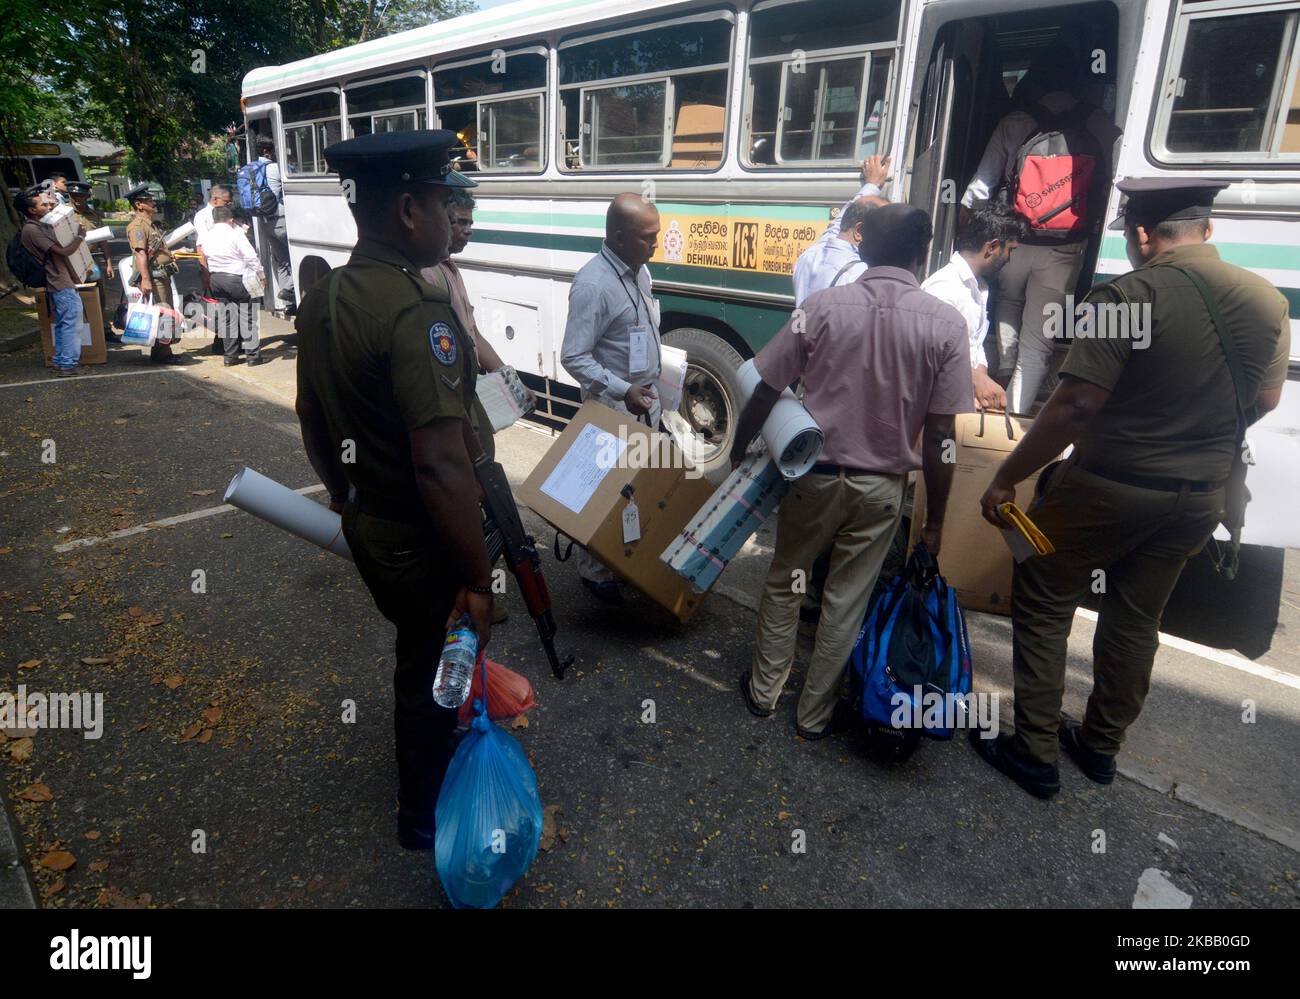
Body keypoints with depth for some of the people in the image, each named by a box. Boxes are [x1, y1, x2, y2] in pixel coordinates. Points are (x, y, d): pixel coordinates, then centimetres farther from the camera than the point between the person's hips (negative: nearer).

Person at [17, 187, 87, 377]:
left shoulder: (36, 226, 15)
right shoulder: (31, 230, -16)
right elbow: (62, 251, -18)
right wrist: (80, 236, -5)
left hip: (59, 282, 10)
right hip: (61, 284, -10)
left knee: (61, 323, 15)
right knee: (70, 322, -9)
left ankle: (61, 361, 21)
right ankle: (67, 364, -8)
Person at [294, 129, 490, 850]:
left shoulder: (320, 301, 1)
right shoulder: (418, 312, -27)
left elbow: (314, 425, 12)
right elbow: (442, 466, -32)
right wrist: (476, 580, -24)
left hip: (364, 526, 8)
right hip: (421, 543, -8)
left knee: (416, 650, 30)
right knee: (436, 675, 15)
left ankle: (421, 759, 55)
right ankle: (423, 815, 39)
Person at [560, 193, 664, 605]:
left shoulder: (640, 270, 6)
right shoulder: (593, 285, -22)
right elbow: (573, 358, -23)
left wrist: (649, 387, 19)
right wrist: (622, 391, -28)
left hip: (644, 398, 9)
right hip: (612, 407, -8)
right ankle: (594, 571, 17)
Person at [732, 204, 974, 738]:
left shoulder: (823, 306, -9)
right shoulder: (945, 323, -8)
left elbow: (764, 391, -5)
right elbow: (939, 435, -8)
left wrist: (738, 451, 12)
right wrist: (935, 519, 1)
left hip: (814, 474, 0)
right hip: (881, 487, 0)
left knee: (784, 583, 20)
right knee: (845, 603, 14)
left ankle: (763, 689, 34)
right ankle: (815, 714, 29)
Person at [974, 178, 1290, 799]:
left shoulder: (1127, 296, -19)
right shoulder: (1267, 302, 2)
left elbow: (1075, 407, -24)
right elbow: (1265, 399, 13)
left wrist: (1006, 479, -17)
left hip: (1108, 488, -6)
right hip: (1199, 499, 7)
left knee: (1042, 607, 9)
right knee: (1136, 621, 19)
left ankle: (1036, 753, 15)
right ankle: (1101, 746, 34)